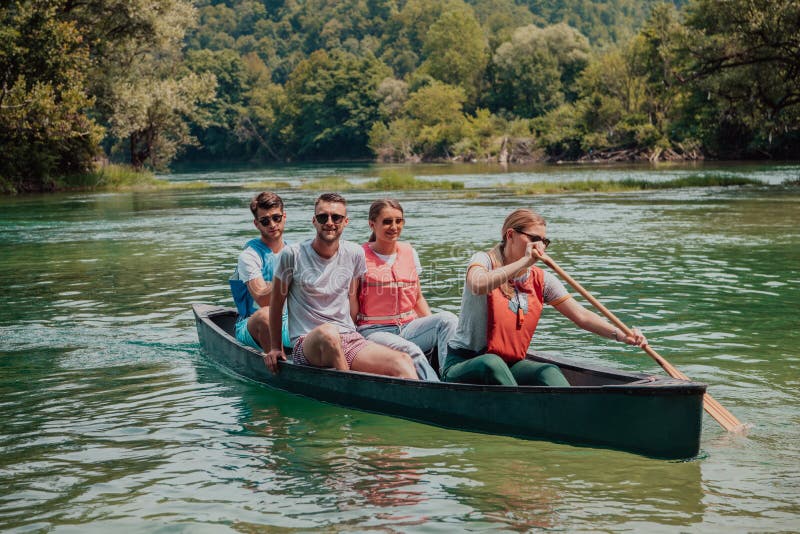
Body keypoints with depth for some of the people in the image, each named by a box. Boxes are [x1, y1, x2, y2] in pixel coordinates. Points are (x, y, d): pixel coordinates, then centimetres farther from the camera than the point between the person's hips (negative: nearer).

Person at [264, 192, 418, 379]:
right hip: (307, 343, -4)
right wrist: (276, 348, 9)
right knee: (327, 332, -41)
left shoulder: (354, 254, 8)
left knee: (403, 362, -23)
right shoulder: (293, 255, -3)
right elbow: (275, 304, 7)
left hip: (349, 338, 4)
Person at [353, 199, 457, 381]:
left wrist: (433, 324, 3)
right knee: (411, 351, -35)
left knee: (448, 319, -23)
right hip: (375, 331, -5)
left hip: (409, 327, 5)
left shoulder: (409, 252, 14)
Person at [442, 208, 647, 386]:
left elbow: (581, 316, 0)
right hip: (464, 366, -5)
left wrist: (621, 335, -16)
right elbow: (478, 285, -34)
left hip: (511, 366, 5)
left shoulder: (541, 280, 6)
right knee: (492, 363, -38)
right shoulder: (484, 260, -8)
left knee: (549, 373, -26)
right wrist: (525, 261, -34)